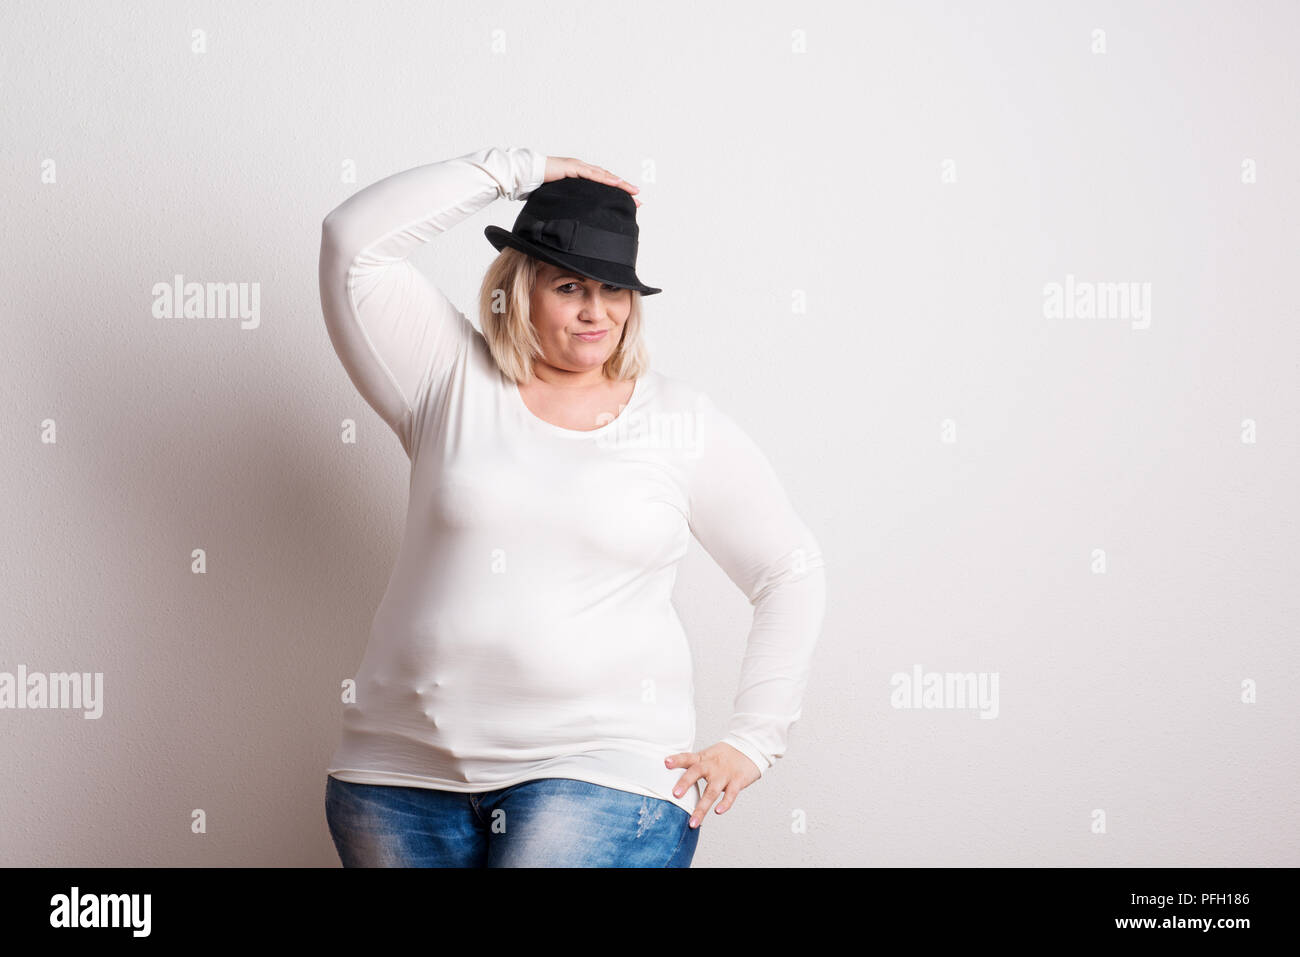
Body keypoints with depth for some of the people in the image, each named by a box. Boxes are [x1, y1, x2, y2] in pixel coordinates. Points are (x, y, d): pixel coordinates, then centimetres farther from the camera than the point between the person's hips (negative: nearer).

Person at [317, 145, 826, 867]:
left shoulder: (683, 422, 5)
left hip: (599, 771, -2)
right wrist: (515, 169, -2)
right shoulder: (453, 381, 6)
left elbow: (792, 572, 9)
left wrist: (751, 741, 2)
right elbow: (354, 244, -4)